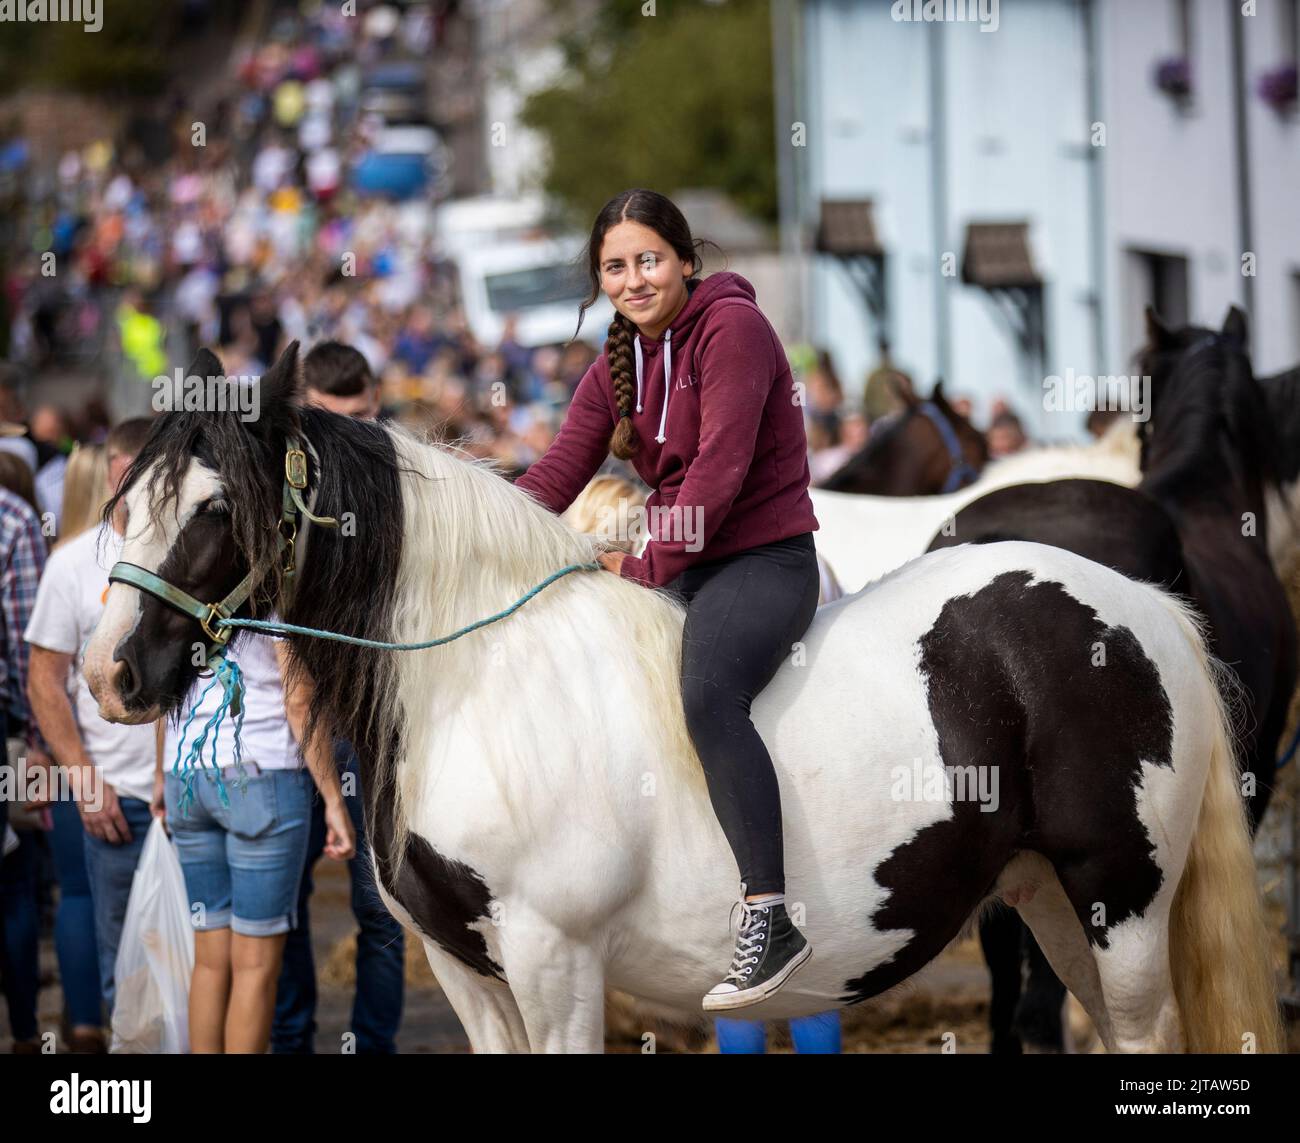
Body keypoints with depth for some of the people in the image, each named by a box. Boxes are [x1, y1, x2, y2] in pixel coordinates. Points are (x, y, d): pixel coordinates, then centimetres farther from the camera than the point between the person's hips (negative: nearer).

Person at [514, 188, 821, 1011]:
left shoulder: (732, 328, -12)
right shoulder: (618, 364, 12)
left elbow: (719, 469, -20)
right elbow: (557, 476, 6)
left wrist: (647, 564, -21)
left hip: (763, 558, -9)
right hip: (676, 566, 9)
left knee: (707, 692, -33)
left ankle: (770, 919, -35)